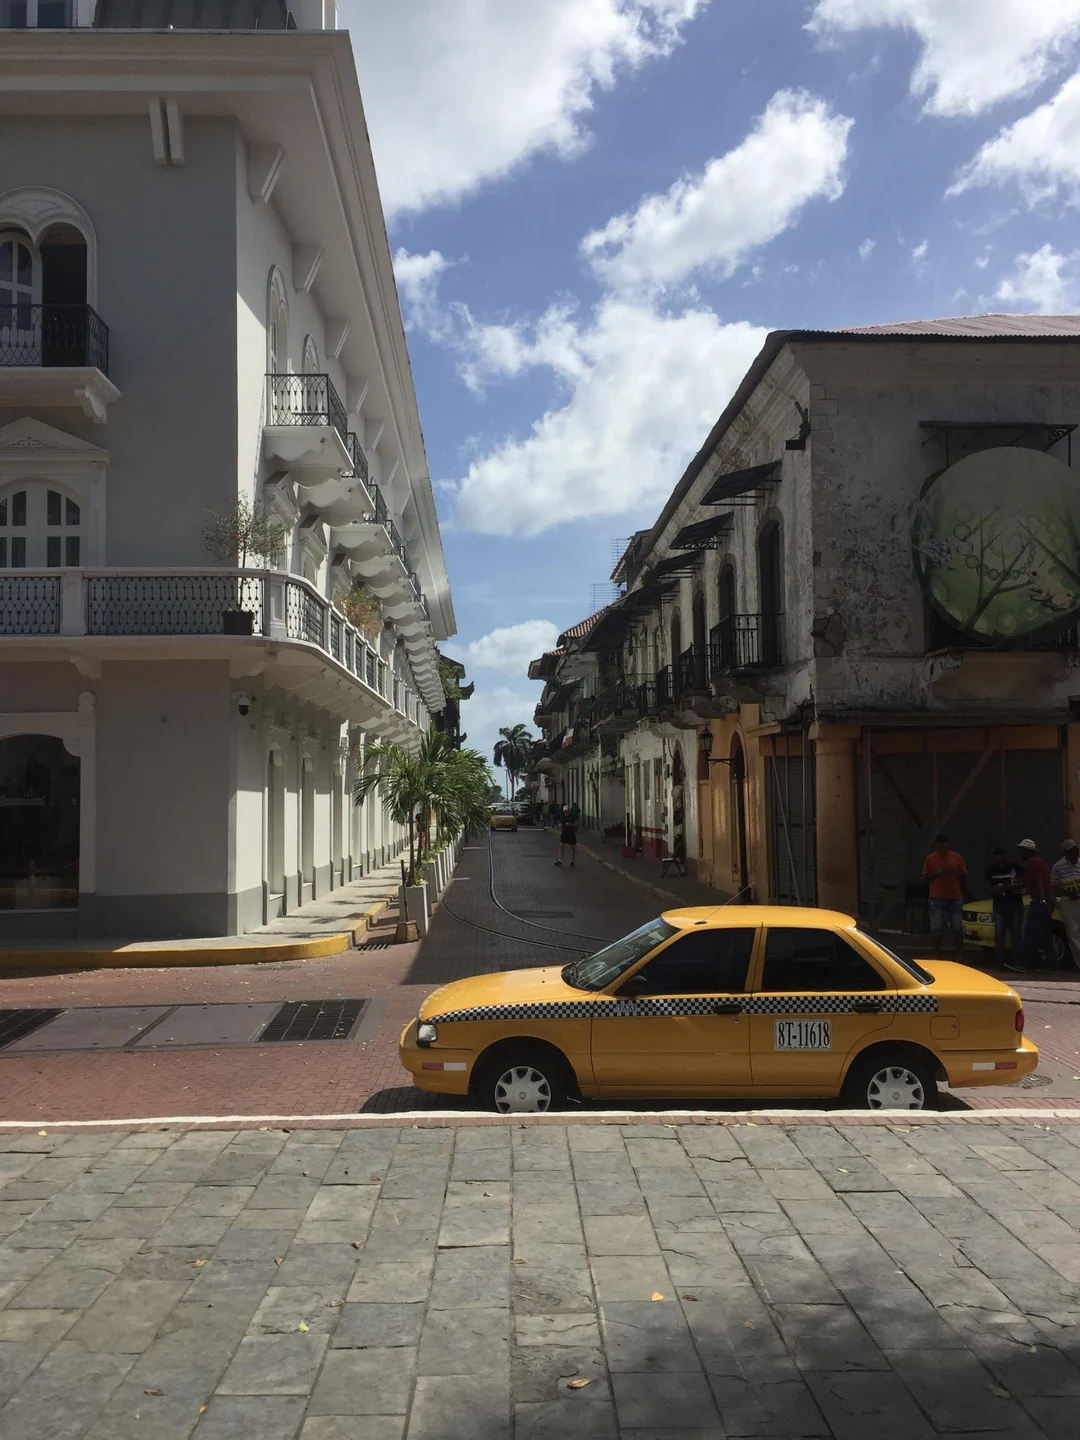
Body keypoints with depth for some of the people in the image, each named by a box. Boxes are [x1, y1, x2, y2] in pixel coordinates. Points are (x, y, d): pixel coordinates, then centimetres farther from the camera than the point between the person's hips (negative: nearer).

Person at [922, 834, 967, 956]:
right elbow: (925, 877, 3)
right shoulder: (930, 858, 4)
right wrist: (937, 873, -14)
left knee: (957, 928, 2)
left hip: (954, 898, 1)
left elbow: (965, 876, 9)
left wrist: (956, 872, -12)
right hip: (937, 898, -1)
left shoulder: (957, 857, 6)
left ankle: (960, 954, 9)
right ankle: (937, 954, 9)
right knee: (936, 929, 0)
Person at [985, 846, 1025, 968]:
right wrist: (994, 889, -14)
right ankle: (1001, 962, -1)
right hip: (999, 903, 2)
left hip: (1015, 903, -2)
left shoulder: (1014, 866, -3)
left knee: (1016, 933, -2)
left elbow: (1022, 884, -3)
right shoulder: (991, 869, 5)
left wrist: (1008, 887, -21)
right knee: (999, 934, -4)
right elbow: (989, 887, 10)